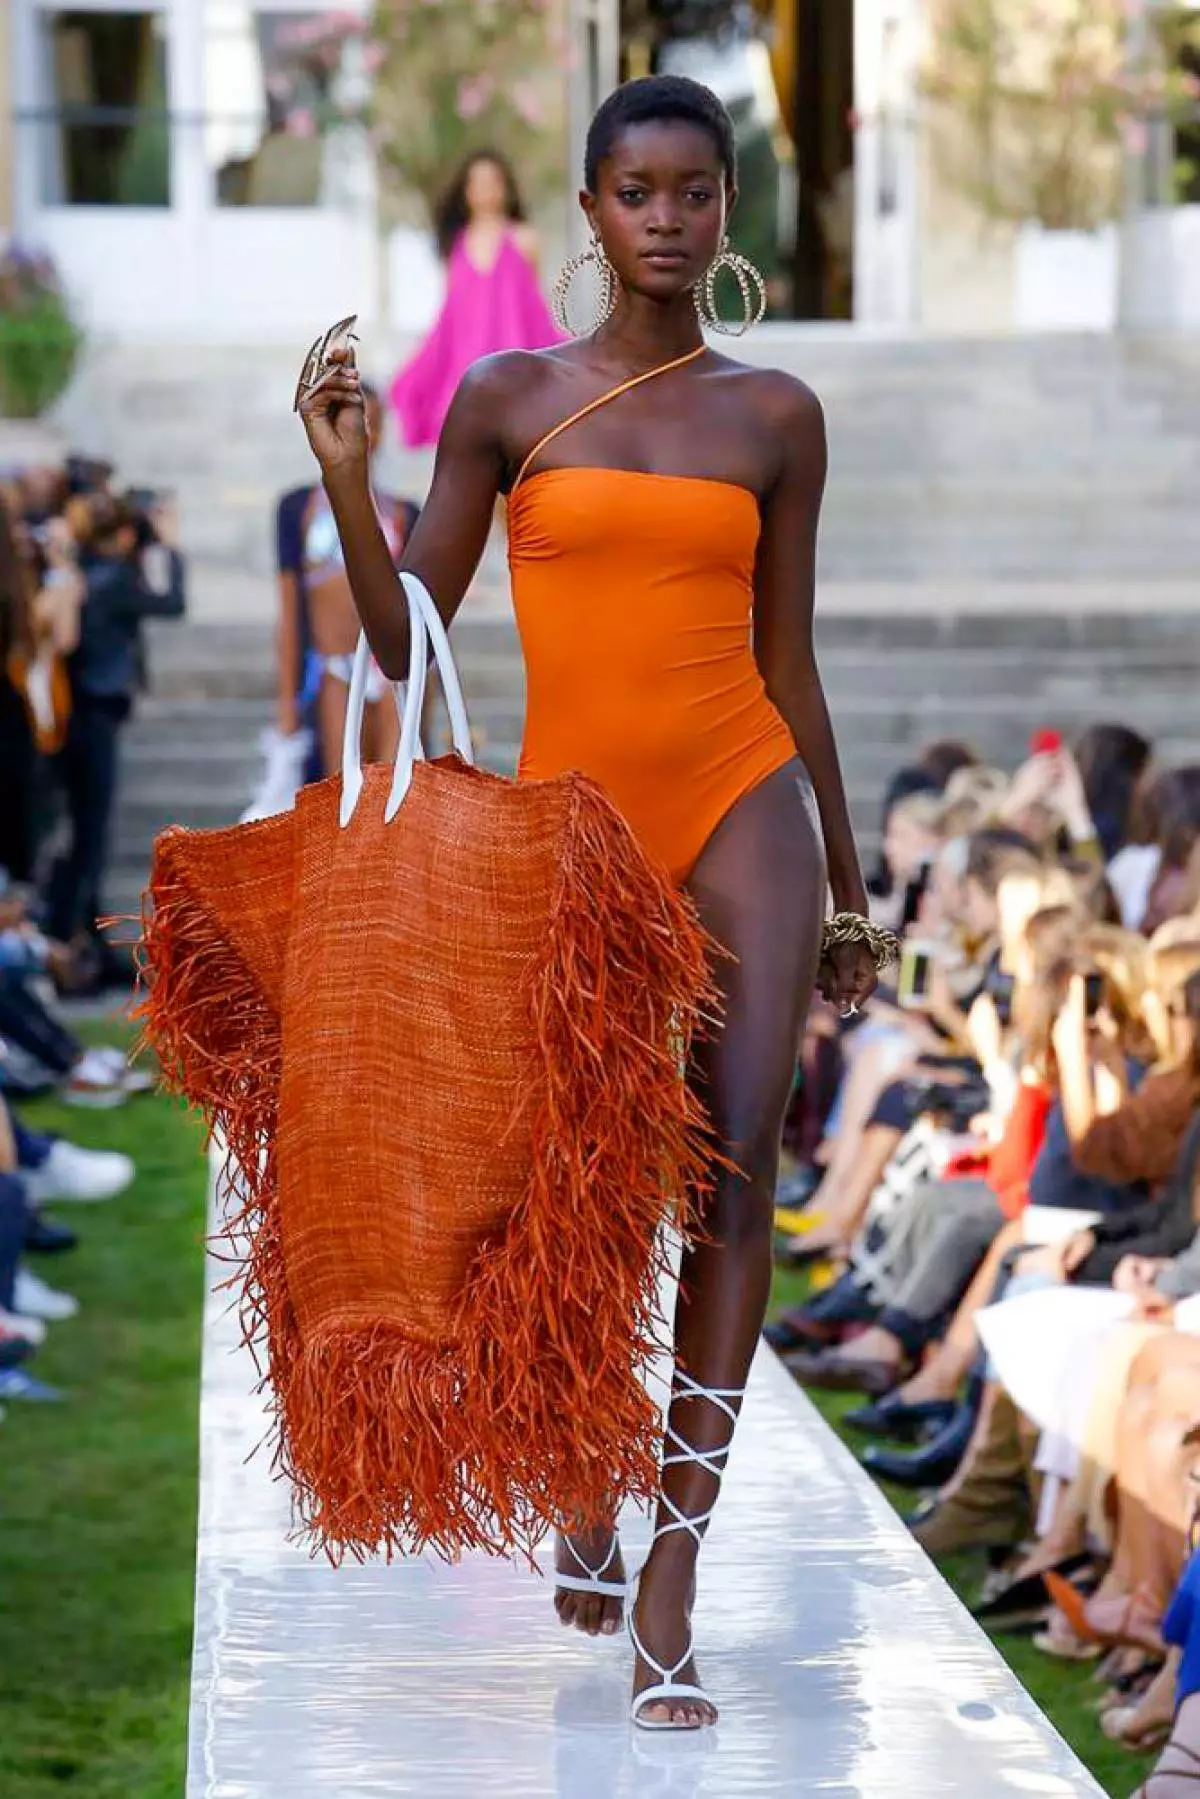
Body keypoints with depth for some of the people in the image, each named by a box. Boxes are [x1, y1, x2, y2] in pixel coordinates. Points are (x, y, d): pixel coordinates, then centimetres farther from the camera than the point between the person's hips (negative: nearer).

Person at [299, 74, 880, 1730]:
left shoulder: (774, 417, 6)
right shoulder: (508, 400, 3)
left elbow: (788, 664, 12)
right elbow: (404, 644, 3)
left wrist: (846, 889, 14)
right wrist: (344, 476, -11)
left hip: (741, 808, 0)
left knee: (738, 1173, -14)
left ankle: (672, 1592, -12)